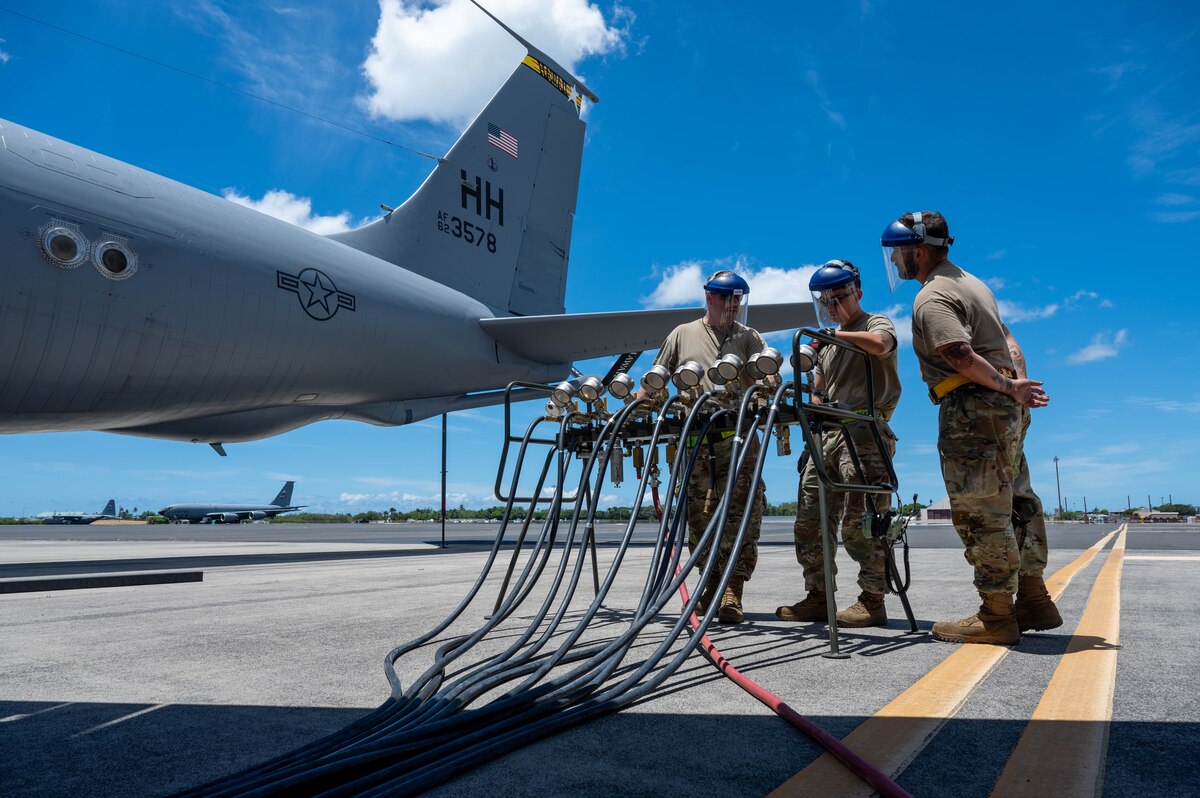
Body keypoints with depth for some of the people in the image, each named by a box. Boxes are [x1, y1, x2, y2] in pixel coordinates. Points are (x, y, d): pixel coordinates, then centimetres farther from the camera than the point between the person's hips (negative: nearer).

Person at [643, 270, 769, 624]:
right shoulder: (683, 334, 18)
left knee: (740, 512, -11)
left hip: (737, 437, -1)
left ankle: (732, 593, -11)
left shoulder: (748, 337, 16)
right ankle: (713, 584, 16)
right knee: (699, 515, 3)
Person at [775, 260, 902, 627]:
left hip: (864, 434, -8)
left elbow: (879, 344, -22)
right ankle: (818, 596, 13)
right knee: (809, 520, 5)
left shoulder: (876, 323, 5)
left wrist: (836, 333, -19)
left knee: (859, 521, -12)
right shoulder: (827, 341, 26)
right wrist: (811, 407, 7)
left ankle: (872, 600, -2)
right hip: (828, 434, 8)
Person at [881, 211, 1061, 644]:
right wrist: (1018, 384, 5)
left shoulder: (931, 299, -12)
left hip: (973, 412, -10)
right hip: (1006, 411, 10)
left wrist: (1008, 386, -12)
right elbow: (1006, 339, 17)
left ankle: (996, 616, 4)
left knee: (981, 514, -4)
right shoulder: (970, 282, 20)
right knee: (1015, 505, 16)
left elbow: (963, 358, -23)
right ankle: (1034, 600, 25)